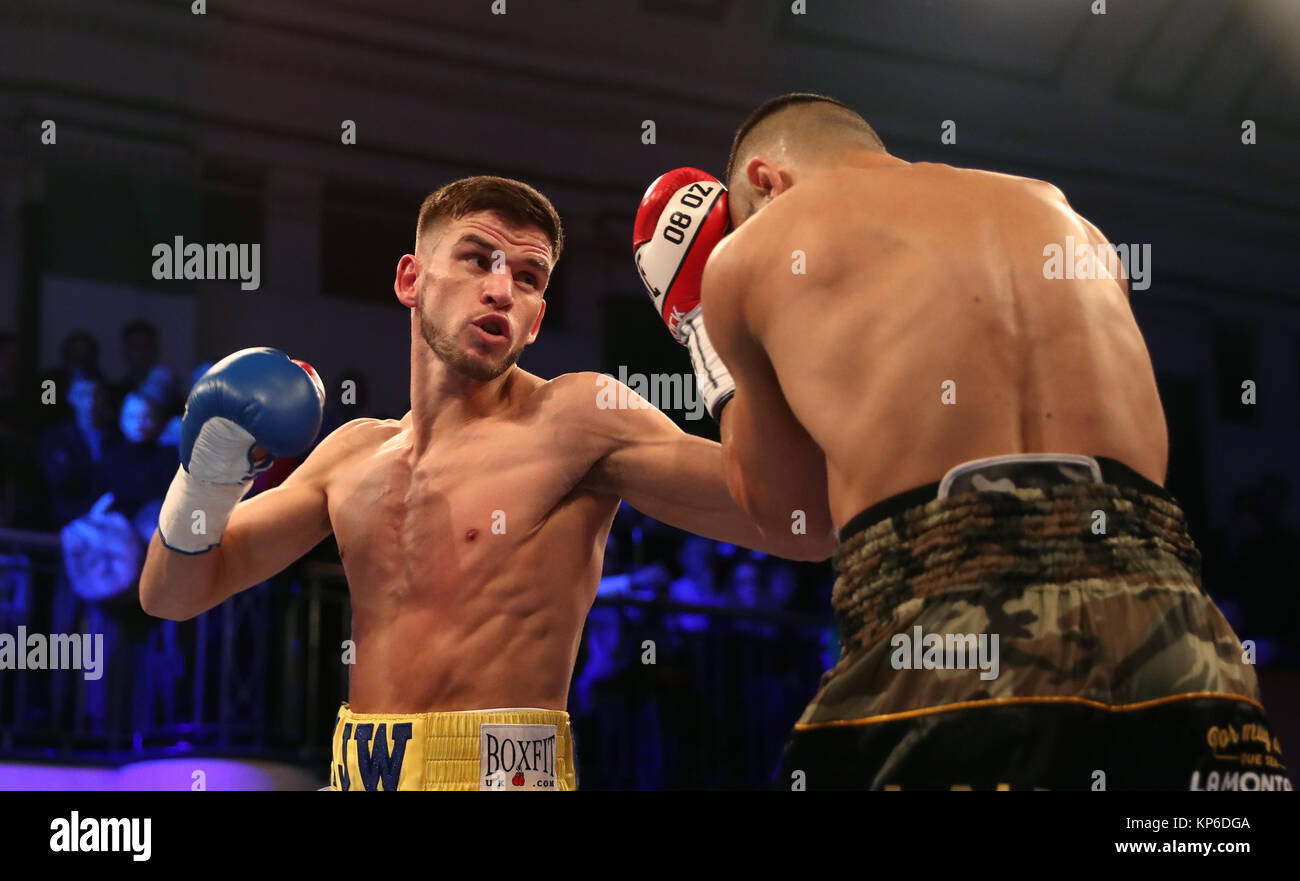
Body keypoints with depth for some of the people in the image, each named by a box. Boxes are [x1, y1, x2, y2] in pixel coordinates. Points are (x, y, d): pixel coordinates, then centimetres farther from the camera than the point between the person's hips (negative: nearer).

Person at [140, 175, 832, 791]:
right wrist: (208, 477, -1)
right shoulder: (354, 454, 11)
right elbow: (171, 596, 17)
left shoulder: (578, 417, -5)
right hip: (359, 771, 5)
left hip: (498, 771, -4)